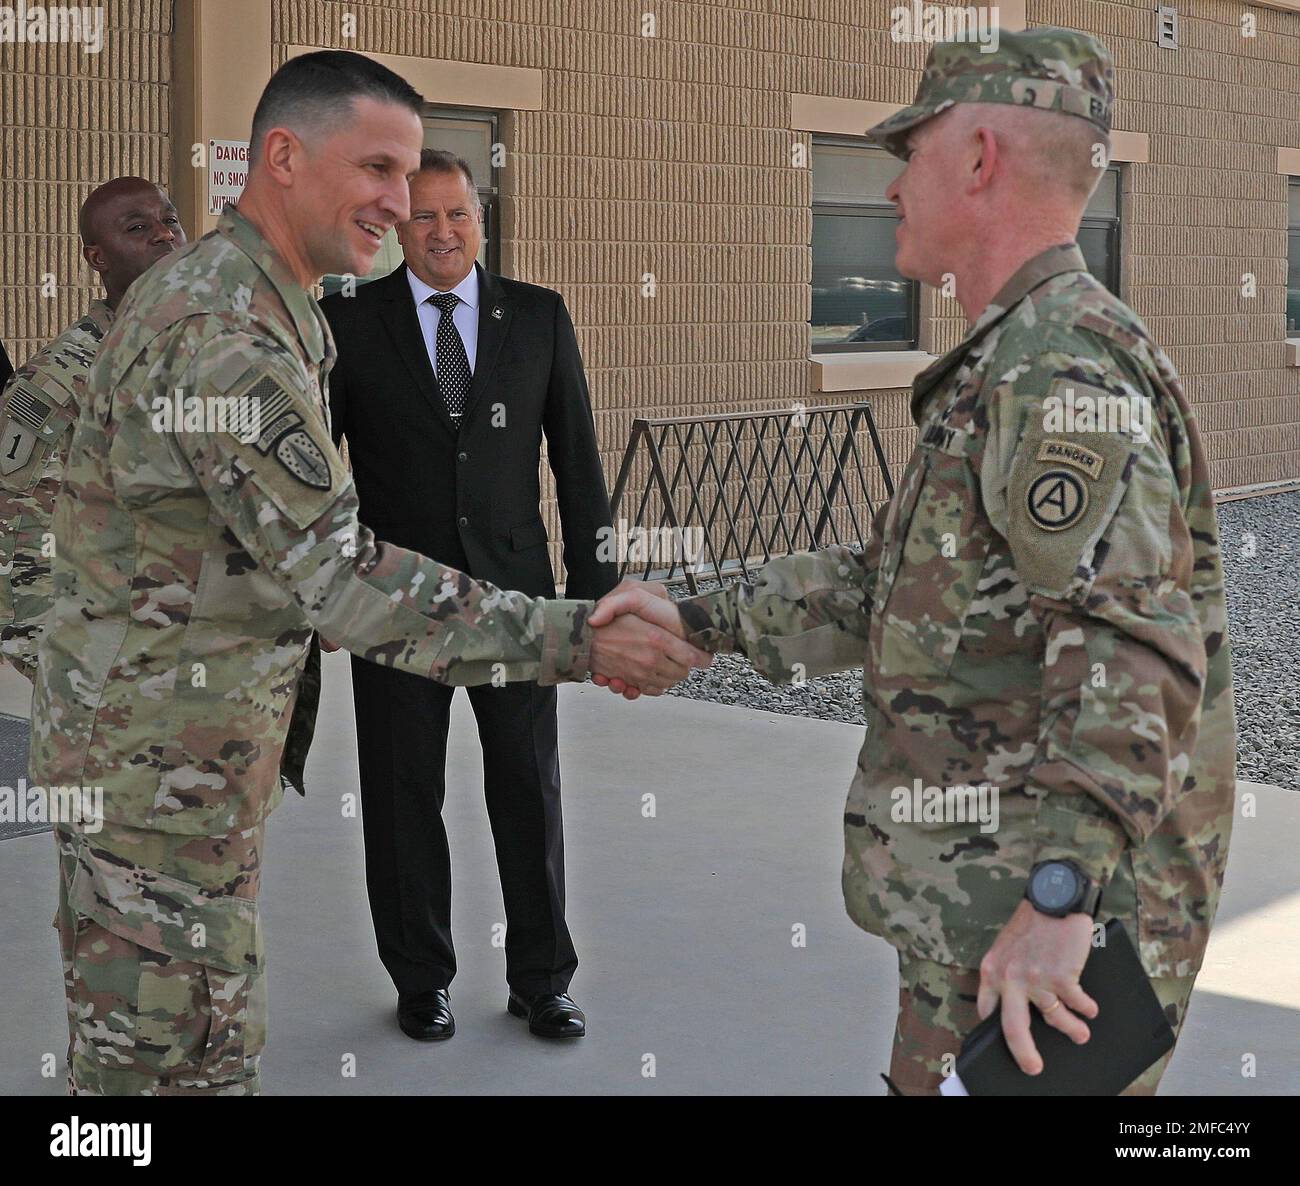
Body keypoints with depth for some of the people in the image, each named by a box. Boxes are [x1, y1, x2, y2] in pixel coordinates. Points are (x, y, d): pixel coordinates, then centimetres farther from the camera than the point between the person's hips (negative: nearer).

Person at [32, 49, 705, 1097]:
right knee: (186, 1057, -1)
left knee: (130, 1041, 20)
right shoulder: (224, 338, -24)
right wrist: (576, 640, -27)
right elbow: (343, 578, -27)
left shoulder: (236, 300, 11)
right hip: (160, 755, -10)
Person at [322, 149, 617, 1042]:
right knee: (404, 793, 8)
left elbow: (578, 459, 6)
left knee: (531, 786, 7)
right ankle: (422, 981, 24)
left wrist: (596, 589, 1)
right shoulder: (349, 322, 0)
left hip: (513, 590, 1)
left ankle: (542, 980, 21)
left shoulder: (539, 315, 4)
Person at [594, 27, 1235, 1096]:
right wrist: (700, 622, 16)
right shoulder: (1010, 365, 17)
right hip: (985, 894, 10)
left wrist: (1057, 898, -37)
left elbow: (1131, 645, -30)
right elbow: (891, 584, 21)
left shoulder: (1064, 365, -18)